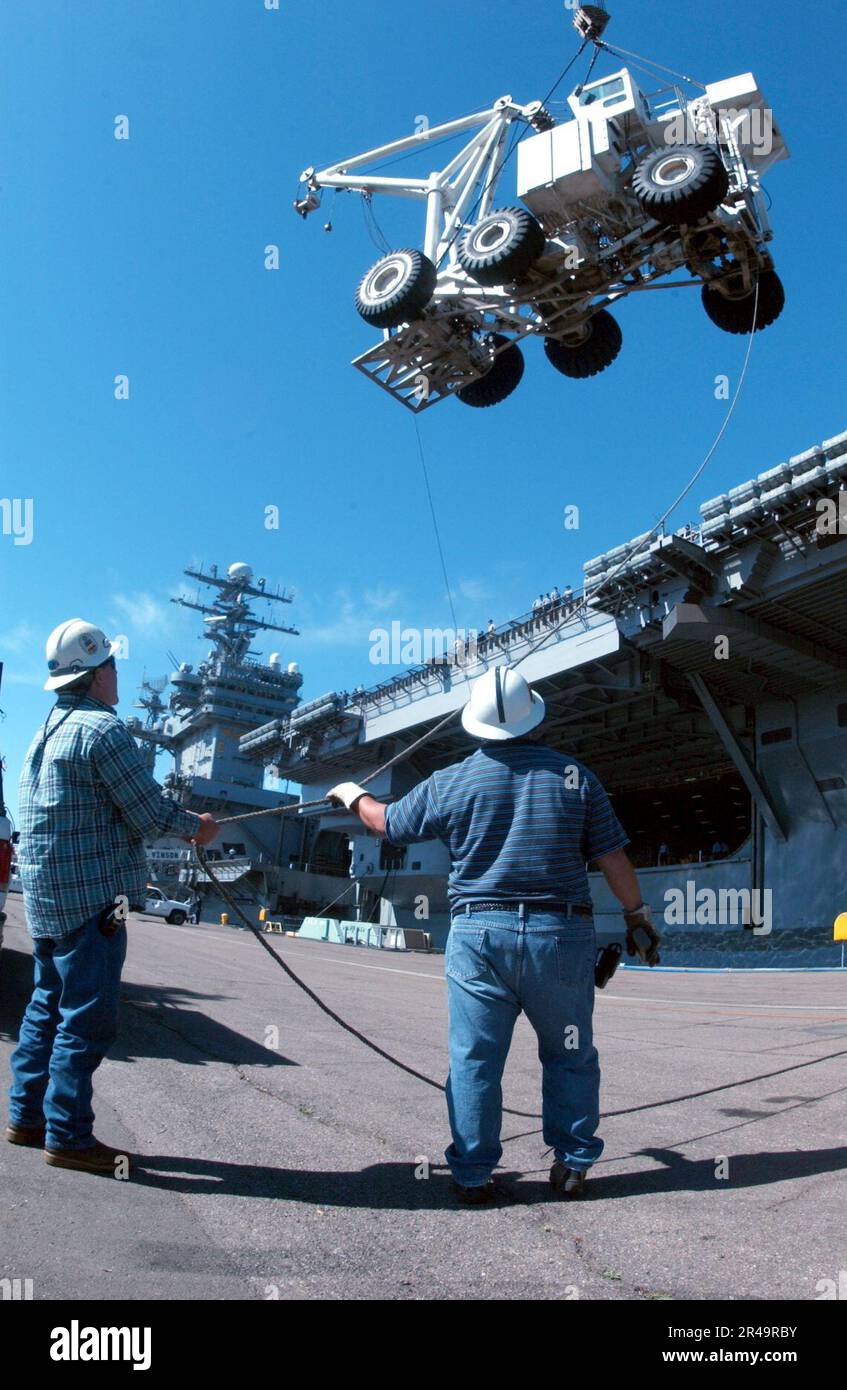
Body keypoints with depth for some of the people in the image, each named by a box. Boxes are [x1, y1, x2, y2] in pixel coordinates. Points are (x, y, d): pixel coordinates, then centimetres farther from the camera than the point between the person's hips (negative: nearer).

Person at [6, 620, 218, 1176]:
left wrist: (182, 824, 19)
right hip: (91, 895, -10)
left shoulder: (47, 731, 15)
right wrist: (198, 826, 3)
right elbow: (150, 813, -16)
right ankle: (68, 1136, 5)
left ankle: (28, 1116, 27)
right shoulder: (104, 729, -15)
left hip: (47, 896, 10)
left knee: (48, 1006, 17)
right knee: (87, 1017, -2)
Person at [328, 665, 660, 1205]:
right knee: (570, 1057, 16)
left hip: (479, 936, 0)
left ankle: (474, 1174, 17)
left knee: (475, 1060, 9)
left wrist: (352, 794, 33)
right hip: (561, 935, 1)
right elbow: (613, 858, 2)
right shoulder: (574, 776, 1)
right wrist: (639, 917, 14)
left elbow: (388, 823, 14)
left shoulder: (451, 783, 0)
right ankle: (572, 1166, 22)